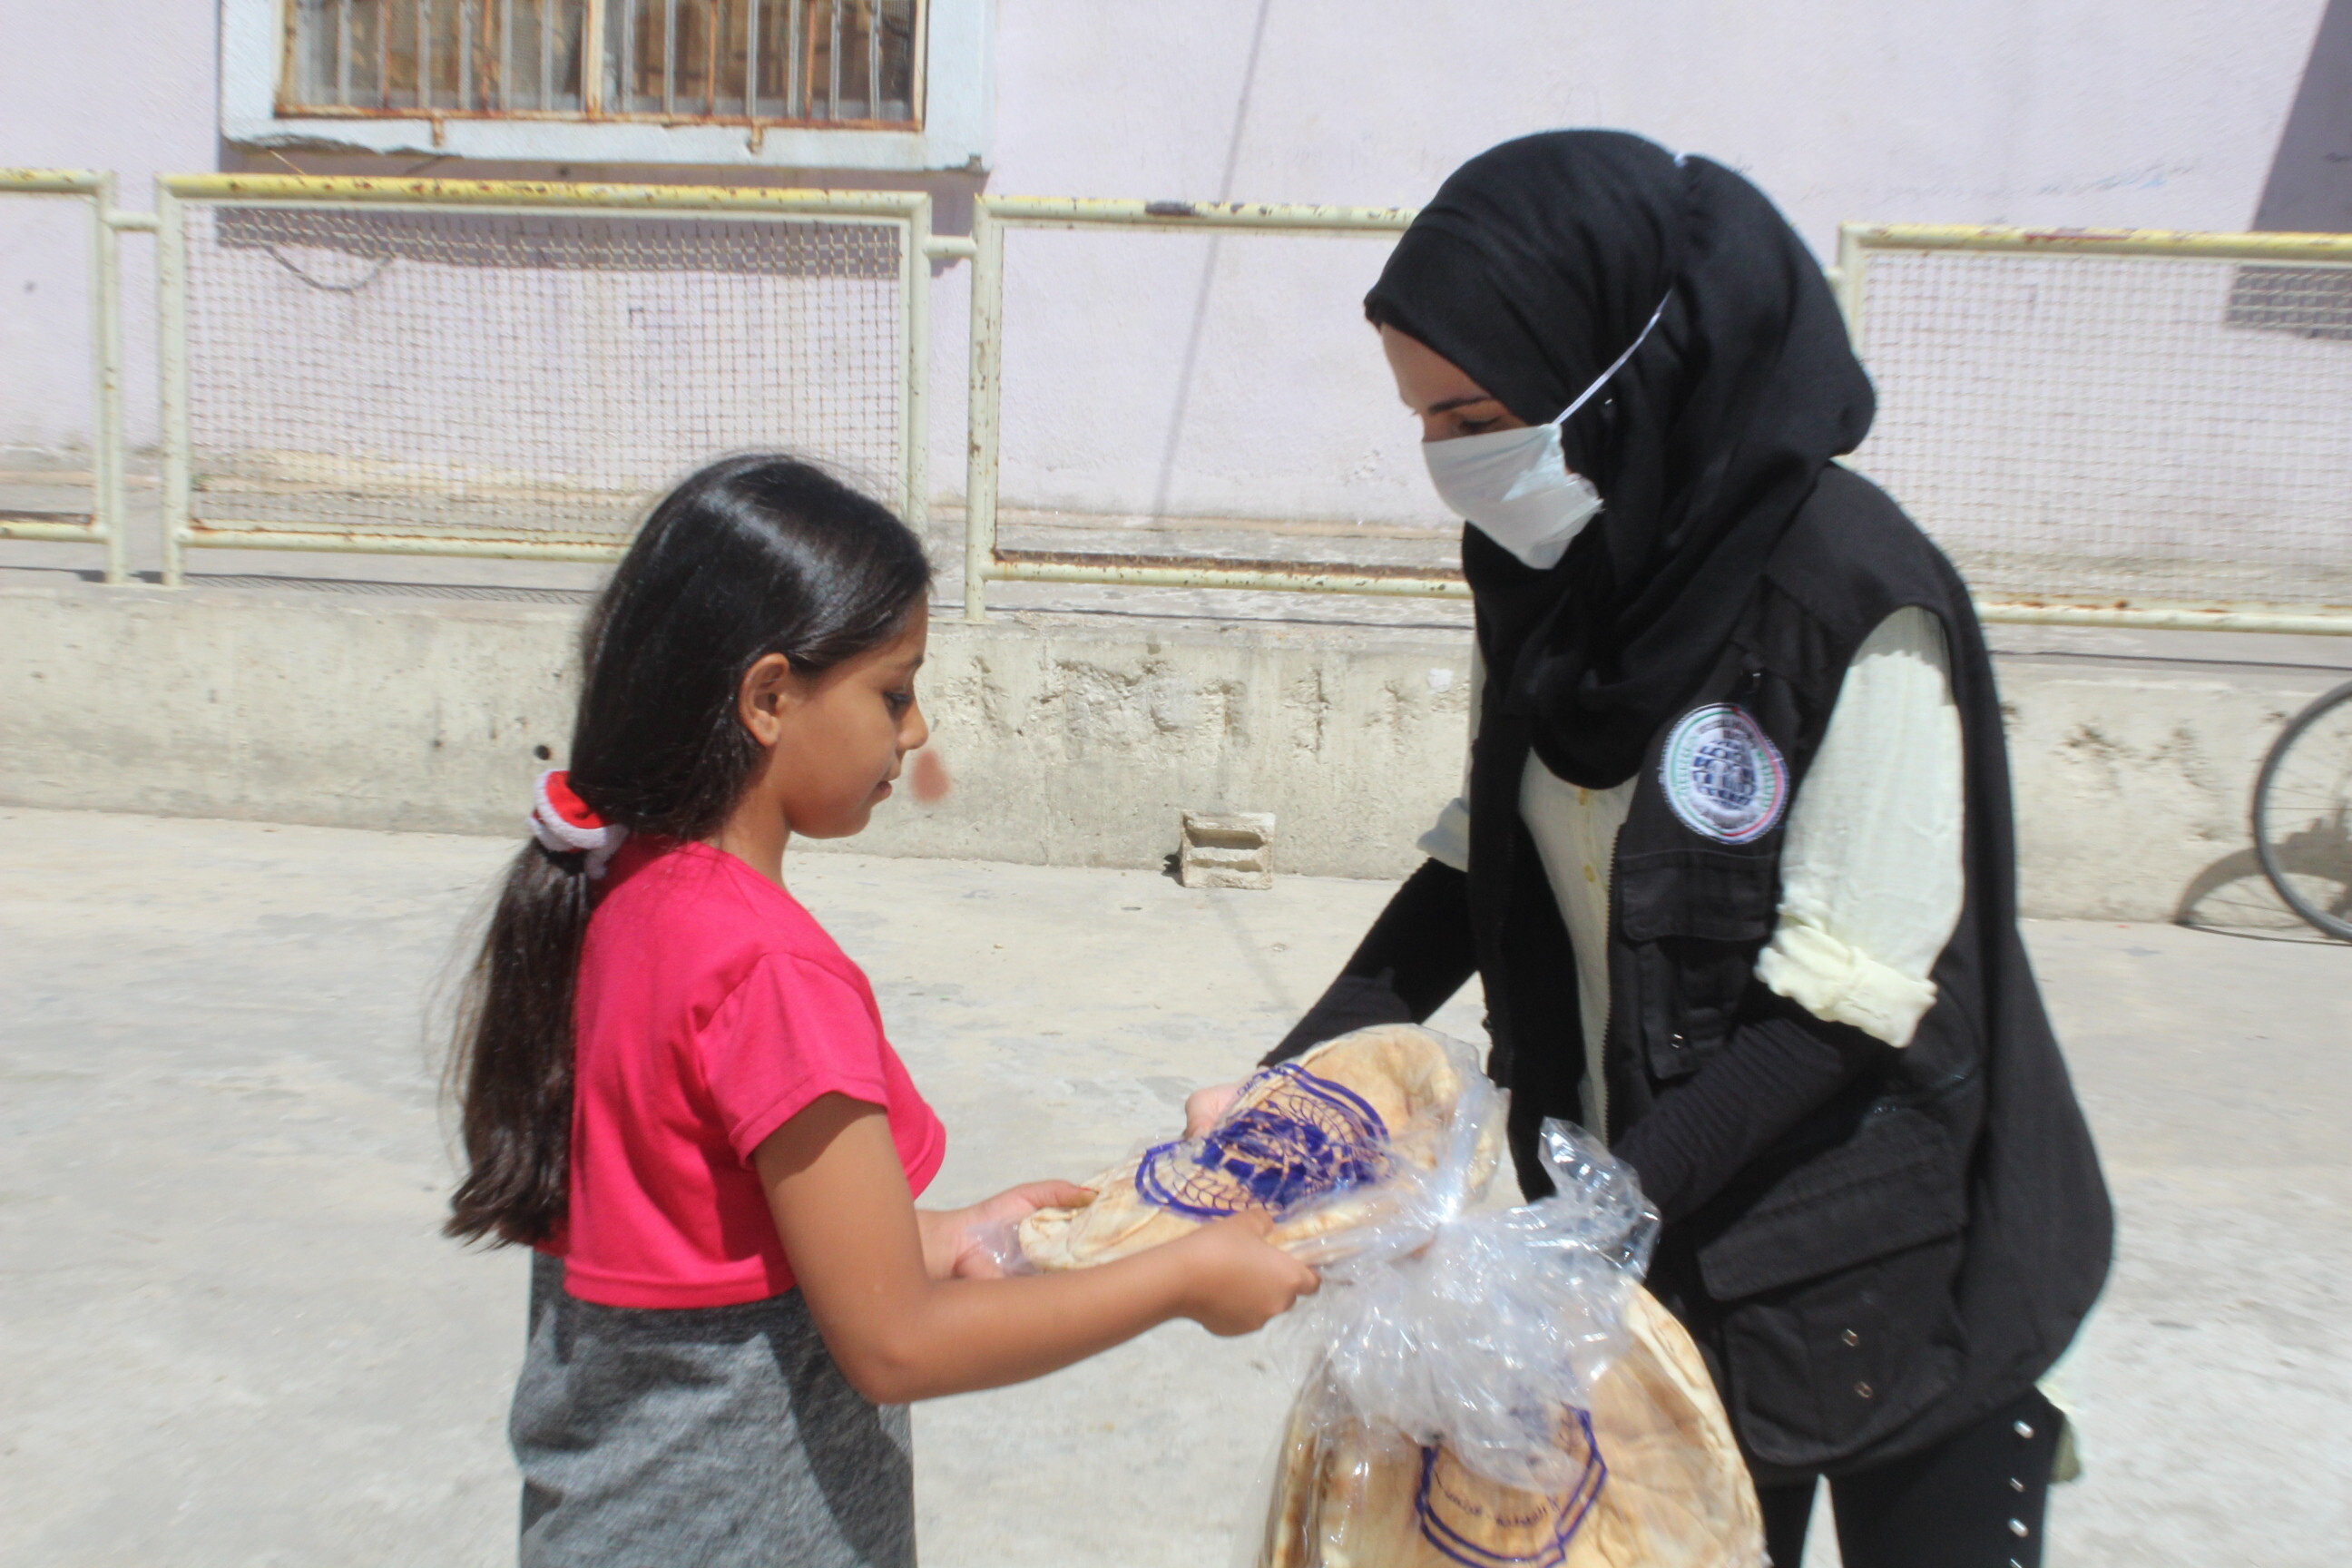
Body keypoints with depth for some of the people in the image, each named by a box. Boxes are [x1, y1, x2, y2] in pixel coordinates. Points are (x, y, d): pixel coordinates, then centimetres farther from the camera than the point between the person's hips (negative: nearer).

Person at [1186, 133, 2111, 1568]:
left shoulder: (1858, 601, -24)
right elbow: (1481, 860, 2)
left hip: (1886, 1270, -5)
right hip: (1655, 1234, 5)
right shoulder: (1550, 575, -4)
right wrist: (1290, 1087, -6)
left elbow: (1843, 998, -22)